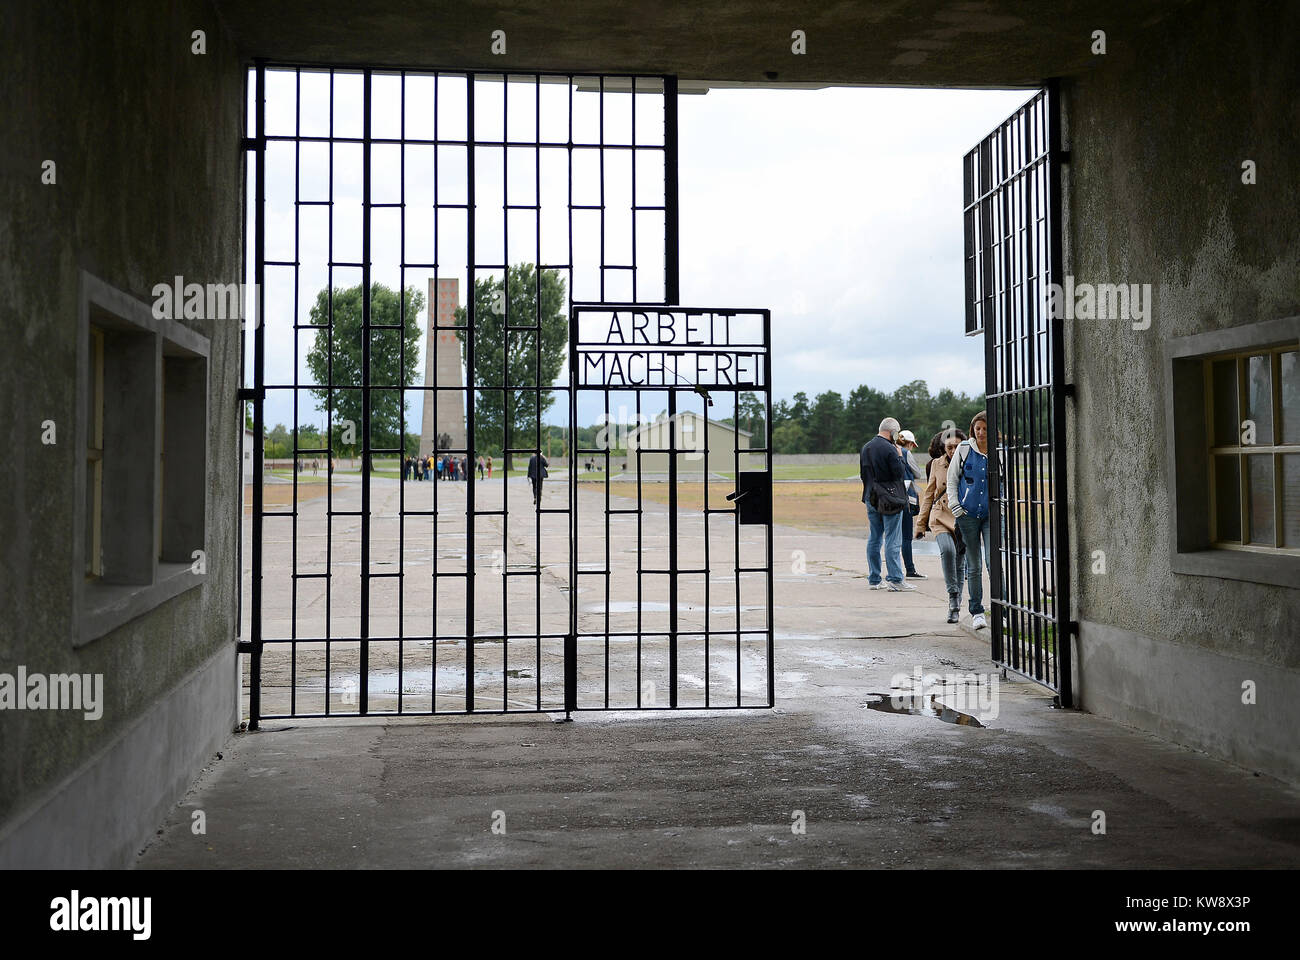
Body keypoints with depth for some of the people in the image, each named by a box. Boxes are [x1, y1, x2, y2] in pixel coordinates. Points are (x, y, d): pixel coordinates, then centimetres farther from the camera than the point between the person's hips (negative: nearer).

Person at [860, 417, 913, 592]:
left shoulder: (866, 448, 10)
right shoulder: (890, 449, -14)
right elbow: (899, 473, -14)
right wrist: (900, 458, -1)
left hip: (871, 498, 7)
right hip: (890, 499, -7)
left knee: (874, 539, 10)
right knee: (893, 540, -5)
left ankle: (874, 579, 13)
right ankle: (895, 579, -6)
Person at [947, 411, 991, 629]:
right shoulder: (964, 449, 2)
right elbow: (952, 479, 10)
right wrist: (954, 504, -2)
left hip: (992, 514, 0)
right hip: (968, 514, 0)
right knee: (973, 566, 5)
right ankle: (976, 612, 15)